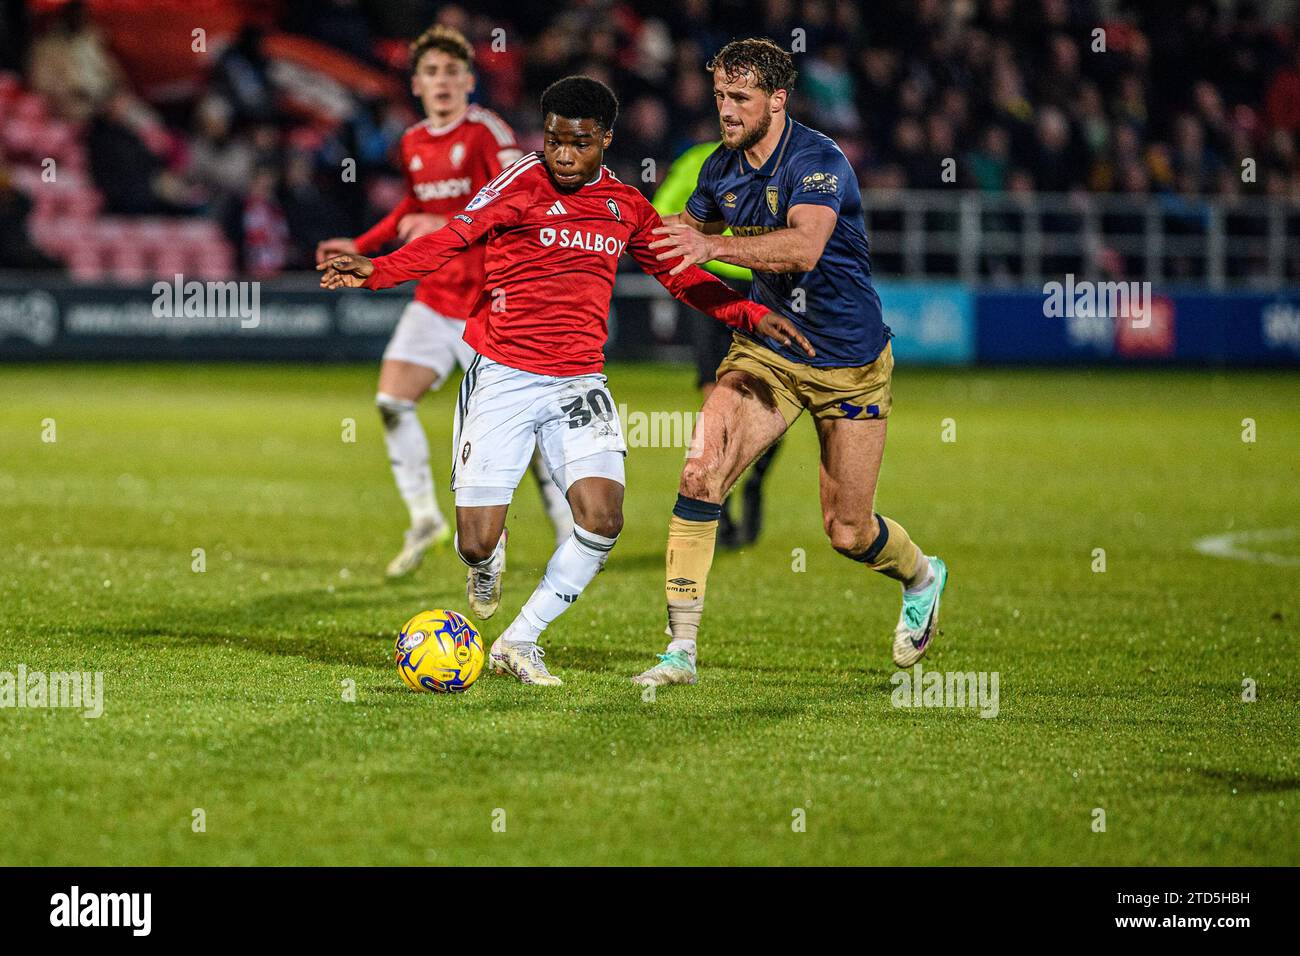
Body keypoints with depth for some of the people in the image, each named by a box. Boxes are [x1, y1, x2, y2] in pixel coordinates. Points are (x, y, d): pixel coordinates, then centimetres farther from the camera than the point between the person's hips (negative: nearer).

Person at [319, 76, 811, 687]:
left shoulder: (625, 207, 10)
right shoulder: (523, 185, -5)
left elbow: (682, 275, 20)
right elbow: (455, 238, -17)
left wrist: (752, 316, 8)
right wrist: (378, 270, -32)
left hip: (578, 382, 3)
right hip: (502, 377, -3)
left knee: (601, 517, -17)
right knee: (476, 541, -8)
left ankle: (520, 642, 1)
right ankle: (488, 565, 32)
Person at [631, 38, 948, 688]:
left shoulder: (817, 161, -22)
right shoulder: (722, 169, -1)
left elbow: (804, 246, -41)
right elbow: (690, 232, 20)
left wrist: (715, 245, -53)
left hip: (850, 362, -5)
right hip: (765, 350, 5)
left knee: (847, 532, 4)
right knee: (702, 475, -19)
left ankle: (922, 579, 40)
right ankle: (681, 650, -16)